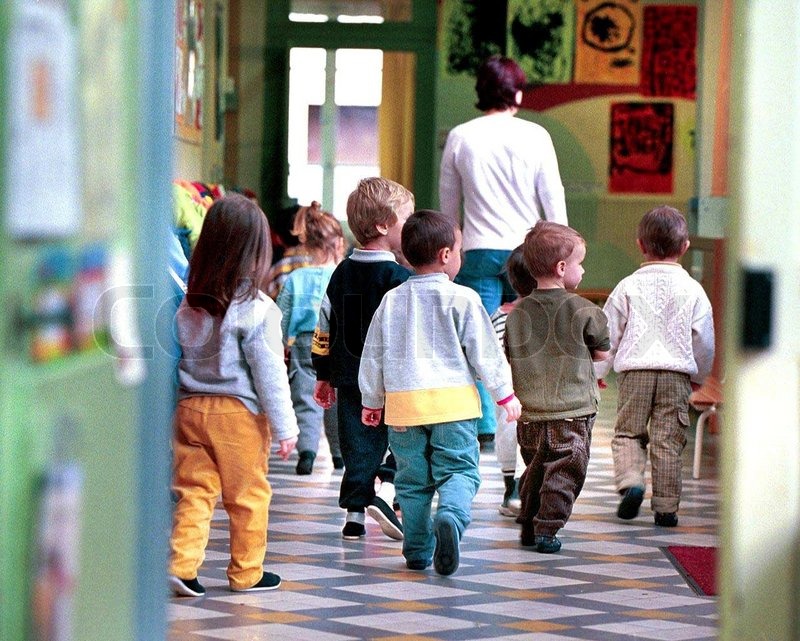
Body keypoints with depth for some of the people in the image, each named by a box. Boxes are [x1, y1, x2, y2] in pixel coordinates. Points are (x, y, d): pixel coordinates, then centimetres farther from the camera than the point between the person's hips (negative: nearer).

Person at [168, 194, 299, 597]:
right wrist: (284, 427, -3)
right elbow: (269, 373, -10)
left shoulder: (187, 305, 2)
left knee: (194, 490, 6)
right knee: (248, 495, 8)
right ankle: (246, 572, 17)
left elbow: (177, 361, 9)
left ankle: (181, 562, -7)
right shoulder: (257, 310, -13)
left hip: (190, 408, 4)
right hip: (239, 413, -4)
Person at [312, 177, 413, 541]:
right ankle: (386, 492, -11)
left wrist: (324, 376, 20)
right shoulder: (399, 278, -11)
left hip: (350, 381, 6)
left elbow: (325, 327, 13)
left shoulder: (342, 273, 10)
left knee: (358, 448, 10)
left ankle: (354, 512, 7)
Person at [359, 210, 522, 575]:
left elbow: (374, 356, 14)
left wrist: (372, 401, 26)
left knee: (412, 479, 12)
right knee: (459, 470, -2)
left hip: (404, 403, 4)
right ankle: (451, 517, -31)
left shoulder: (392, 301, 8)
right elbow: (484, 350, -2)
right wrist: (505, 394, 8)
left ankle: (417, 549, 15)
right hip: (453, 403, -3)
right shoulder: (461, 299, -5)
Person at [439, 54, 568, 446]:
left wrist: (454, 244, 22)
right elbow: (553, 199, -1)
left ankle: (484, 424, -3)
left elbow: (448, 203, 9)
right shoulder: (534, 136, -3)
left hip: (478, 251, 0)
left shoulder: (460, 137, 2)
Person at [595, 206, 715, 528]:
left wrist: (596, 371, 18)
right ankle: (665, 506, 5)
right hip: (677, 372, 0)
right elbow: (704, 340, 7)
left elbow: (608, 334, 5)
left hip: (634, 370, 0)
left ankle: (630, 480, -13)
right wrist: (700, 375, 23)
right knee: (668, 441, 4)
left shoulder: (627, 287, 1)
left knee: (627, 432, 11)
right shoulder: (692, 290, 1)